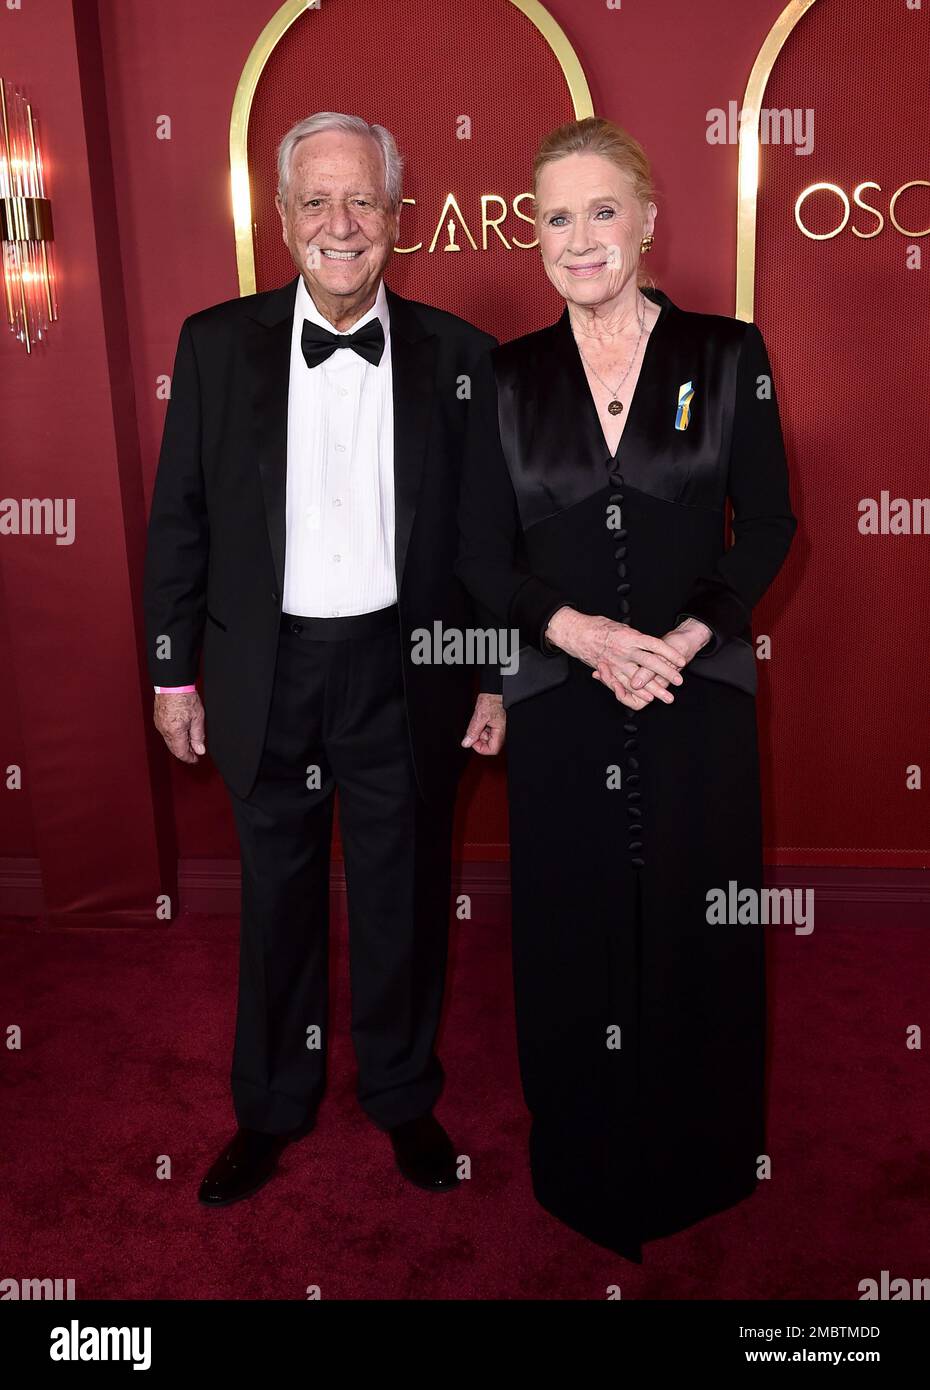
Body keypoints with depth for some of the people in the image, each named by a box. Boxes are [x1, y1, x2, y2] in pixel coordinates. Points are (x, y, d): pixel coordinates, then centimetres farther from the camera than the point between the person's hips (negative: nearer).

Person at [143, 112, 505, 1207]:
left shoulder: (457, 354, -1)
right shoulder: (217, 343, 0)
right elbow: (179, 520, 3)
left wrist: (497, 679, 1)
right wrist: (173, 674, 3)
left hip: (406, 675, 0)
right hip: (268, 673, 1)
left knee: (403, 897, 13)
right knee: (276, 900, 15)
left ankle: (403, 1096, 37)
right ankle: (272, 1108, 37)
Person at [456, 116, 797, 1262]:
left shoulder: (726, 354, 2)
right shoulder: (508, 379, 6)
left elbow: (769, 523, 2)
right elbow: (483, 557, 3)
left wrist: (685, 636, -13)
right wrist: (583, 630, -14)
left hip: (700, 694, -1)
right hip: (561, 703, 1)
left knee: (699, 938, 9)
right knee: (573, 941, 9)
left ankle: (703, 1164, 32)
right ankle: (583, 1173, 30)